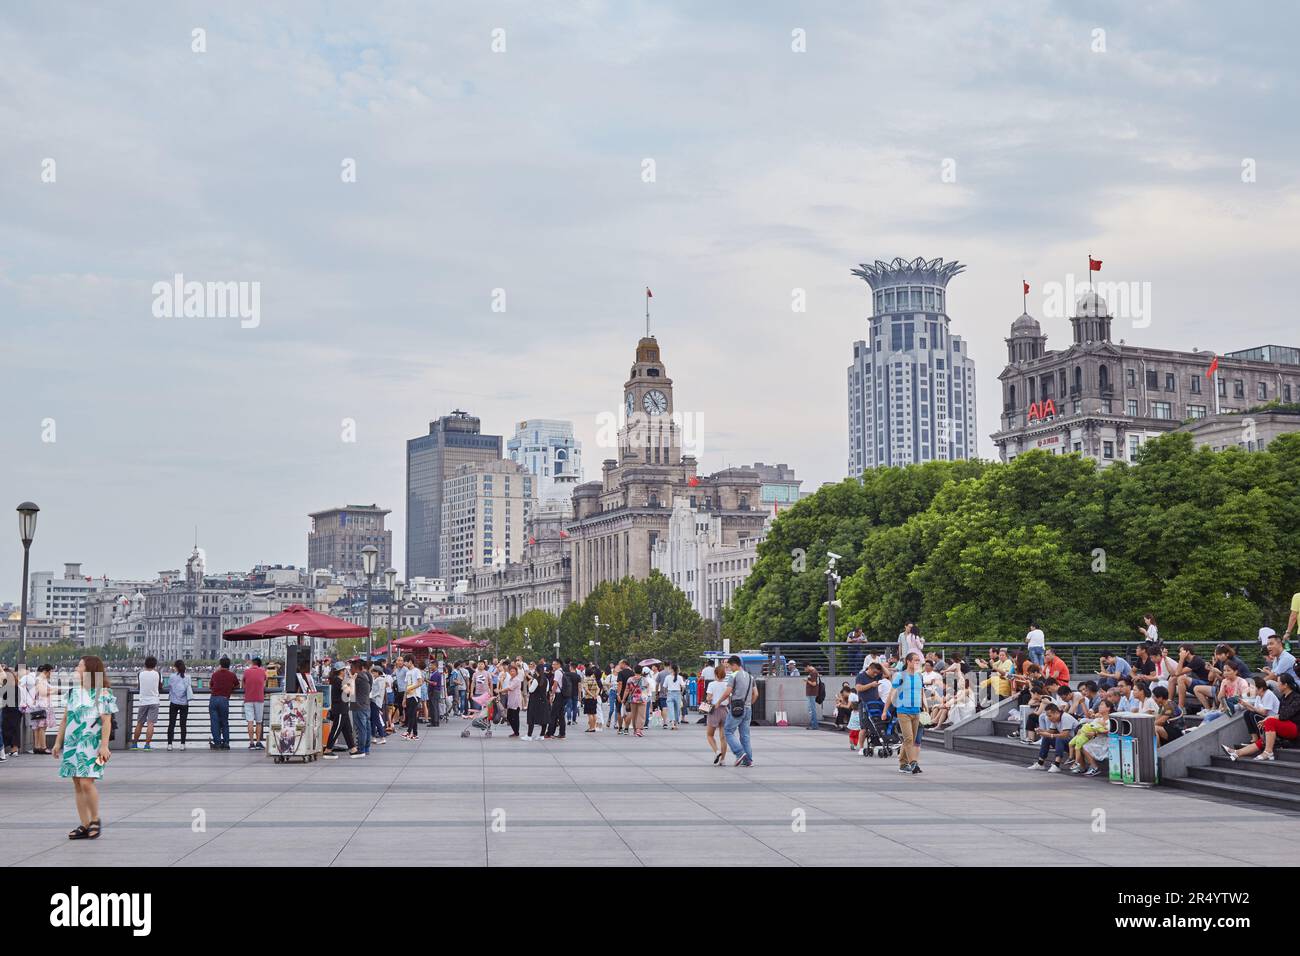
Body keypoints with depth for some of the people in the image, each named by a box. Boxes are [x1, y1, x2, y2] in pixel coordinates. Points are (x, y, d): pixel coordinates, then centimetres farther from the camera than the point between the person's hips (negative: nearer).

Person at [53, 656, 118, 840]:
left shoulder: (102, 693, -5)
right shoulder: (73, 692, 13)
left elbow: (106, 722, -9)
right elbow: (65, 720, 17)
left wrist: (104, 745, -15)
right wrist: (58, 742, 14)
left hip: (91, 745, -7)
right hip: (72, 743, 7)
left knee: (86, 782, -15)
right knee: (77, 785, 6)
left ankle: (95, 820, 4)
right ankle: (85, 826, 12)